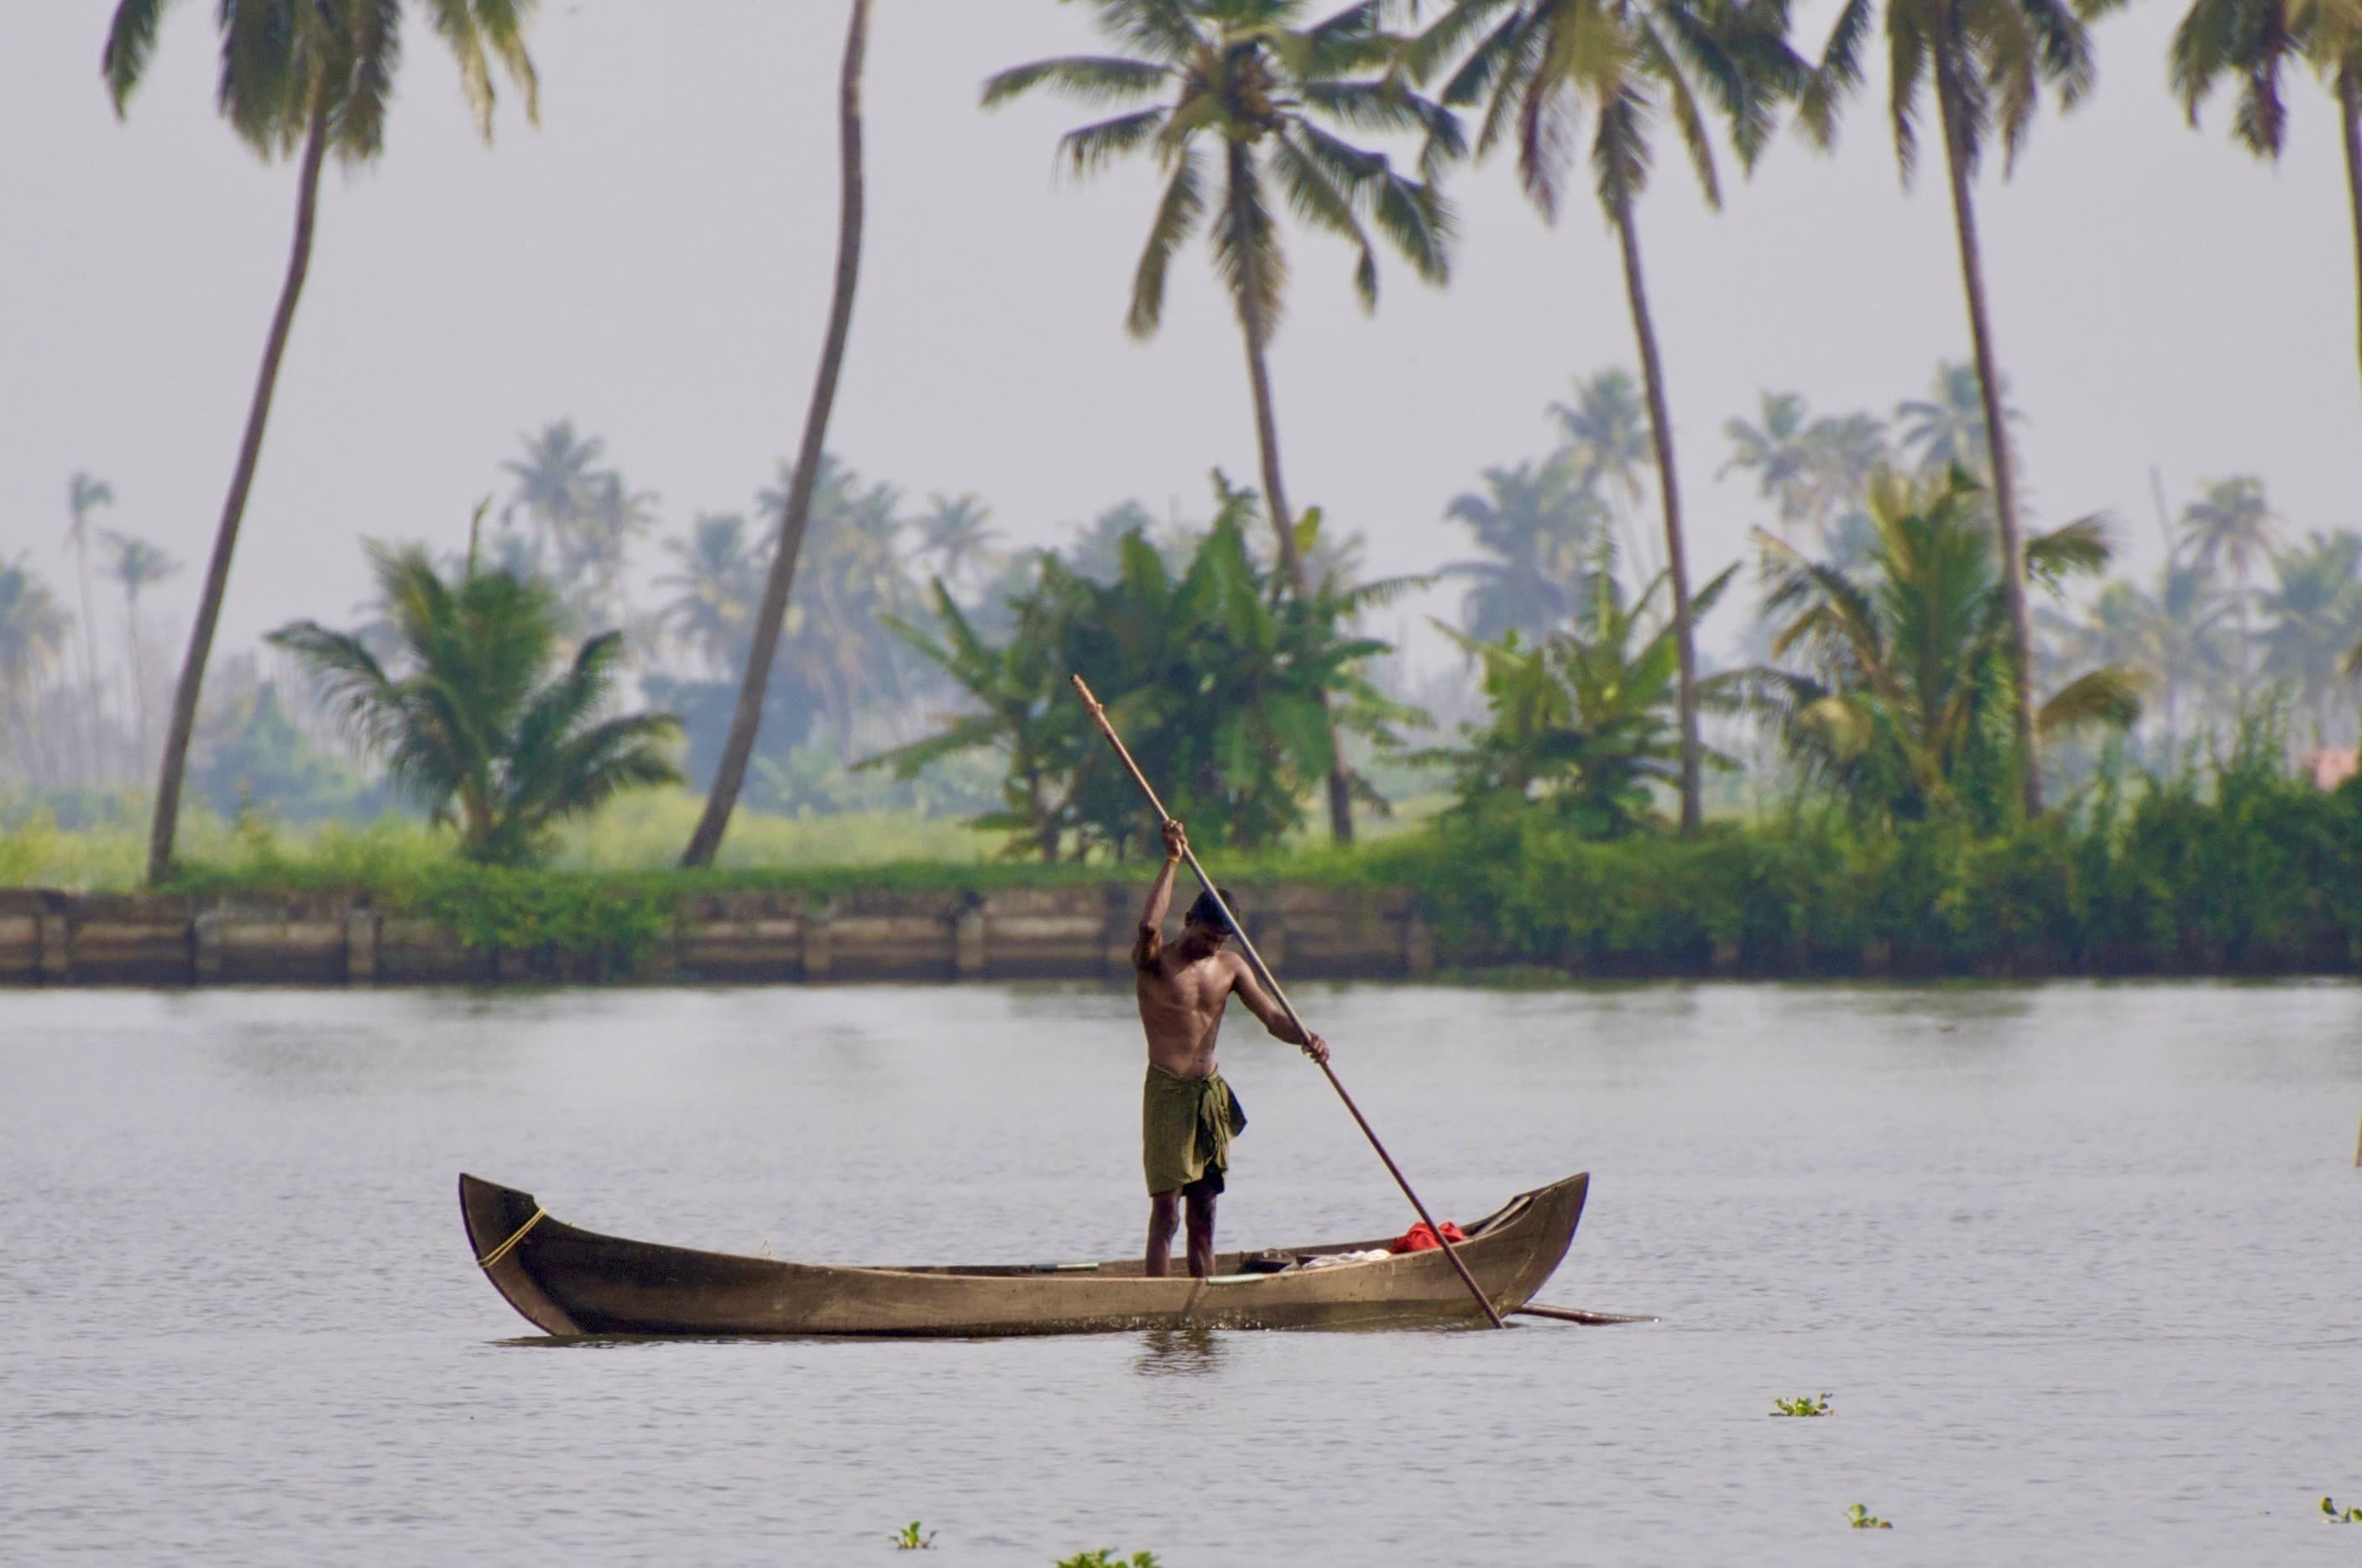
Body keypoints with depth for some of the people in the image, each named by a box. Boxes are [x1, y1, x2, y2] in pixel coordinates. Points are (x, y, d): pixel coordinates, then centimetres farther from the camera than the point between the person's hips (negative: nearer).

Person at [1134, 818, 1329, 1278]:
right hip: (1168, 1091, -6)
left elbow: (1269, 1013, 4)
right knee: (1165, 1208, -10)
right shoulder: (1156, 962, -6)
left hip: (1211, 1094, 6)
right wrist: (1172, 863, -27)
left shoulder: (1229, 966, 11)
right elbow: (1148, 927, -28)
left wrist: (1304, 1038, -17)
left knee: (1203, 1211, 9)